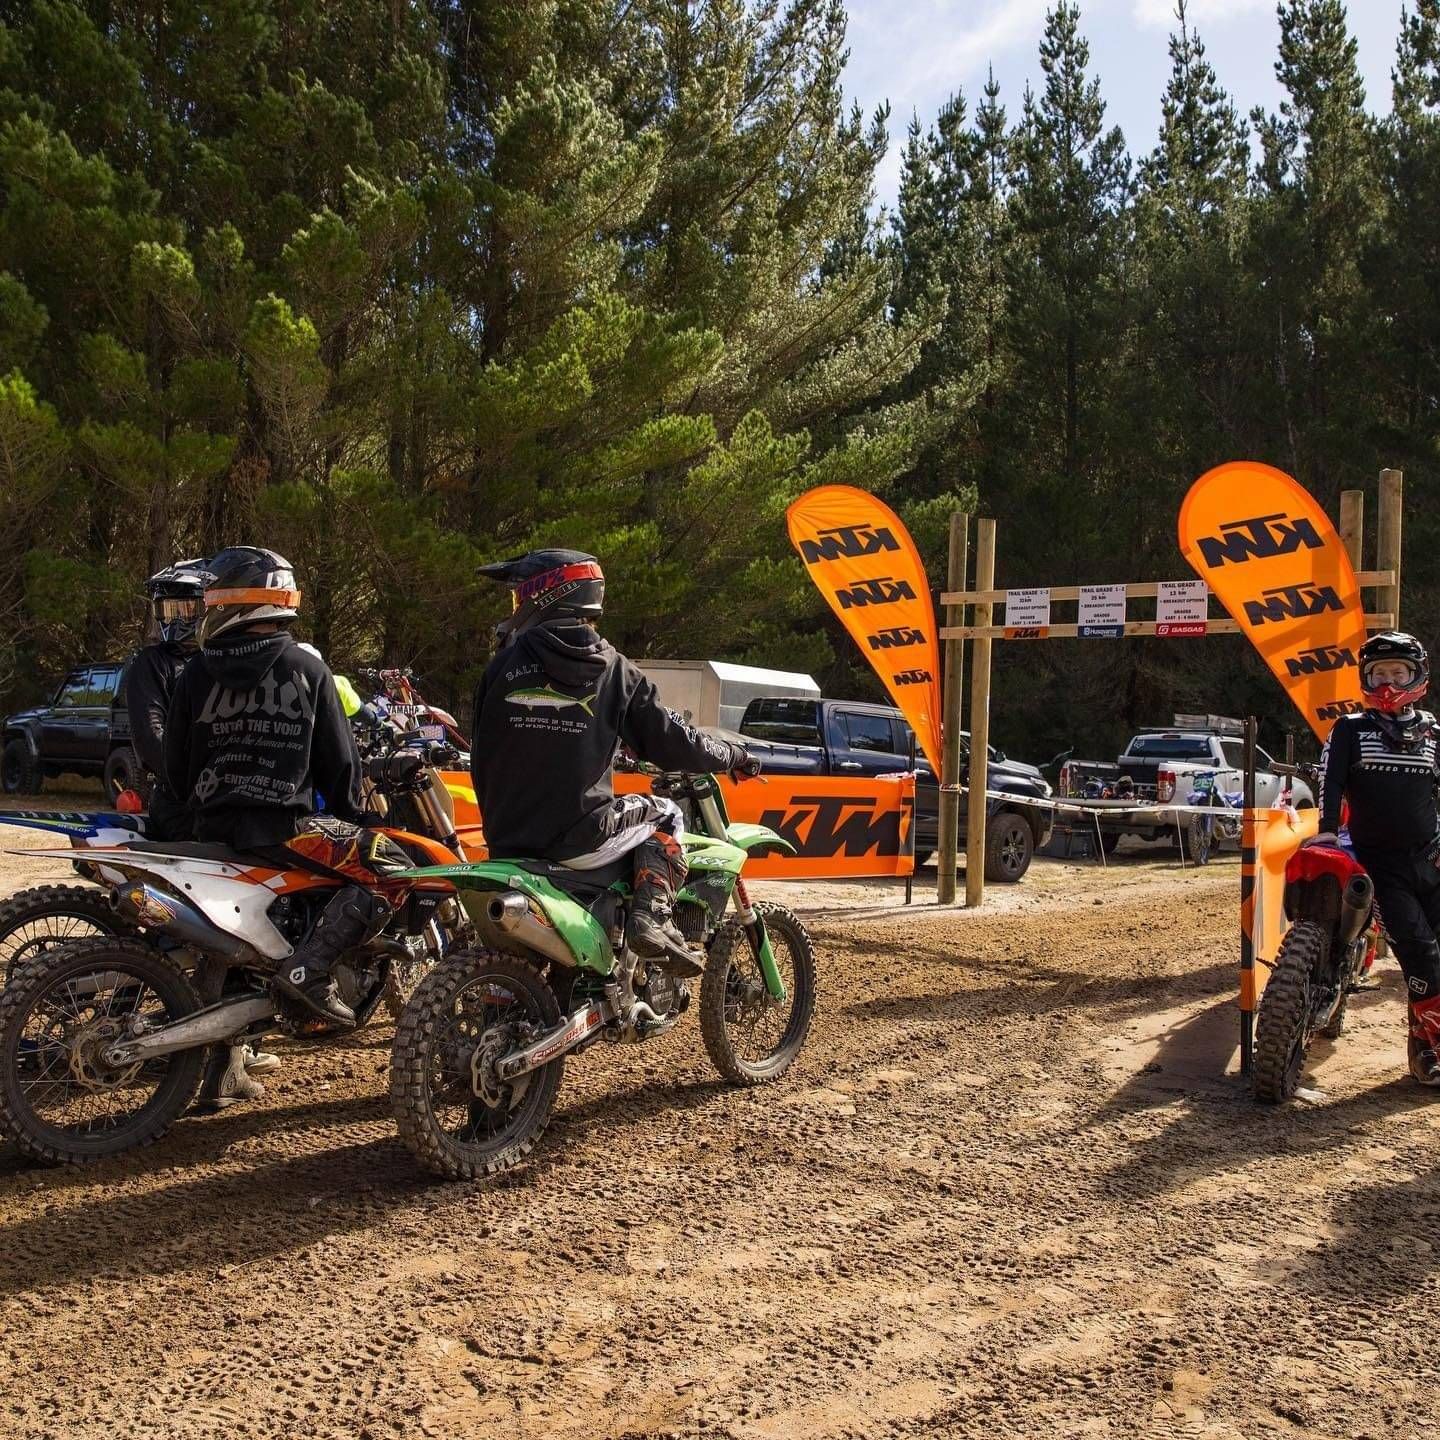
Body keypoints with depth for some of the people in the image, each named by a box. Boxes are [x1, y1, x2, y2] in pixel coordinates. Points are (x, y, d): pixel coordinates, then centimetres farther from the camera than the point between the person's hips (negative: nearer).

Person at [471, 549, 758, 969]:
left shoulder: (504, 665, 2)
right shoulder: (613, 670, -3)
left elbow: (482, 756, 9)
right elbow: (670, 742, -1)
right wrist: (733, 755, 17)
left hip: (506, 840, 3)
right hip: (579, 838, -3)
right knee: (665, 815, 19)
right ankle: (652, 918, -2)